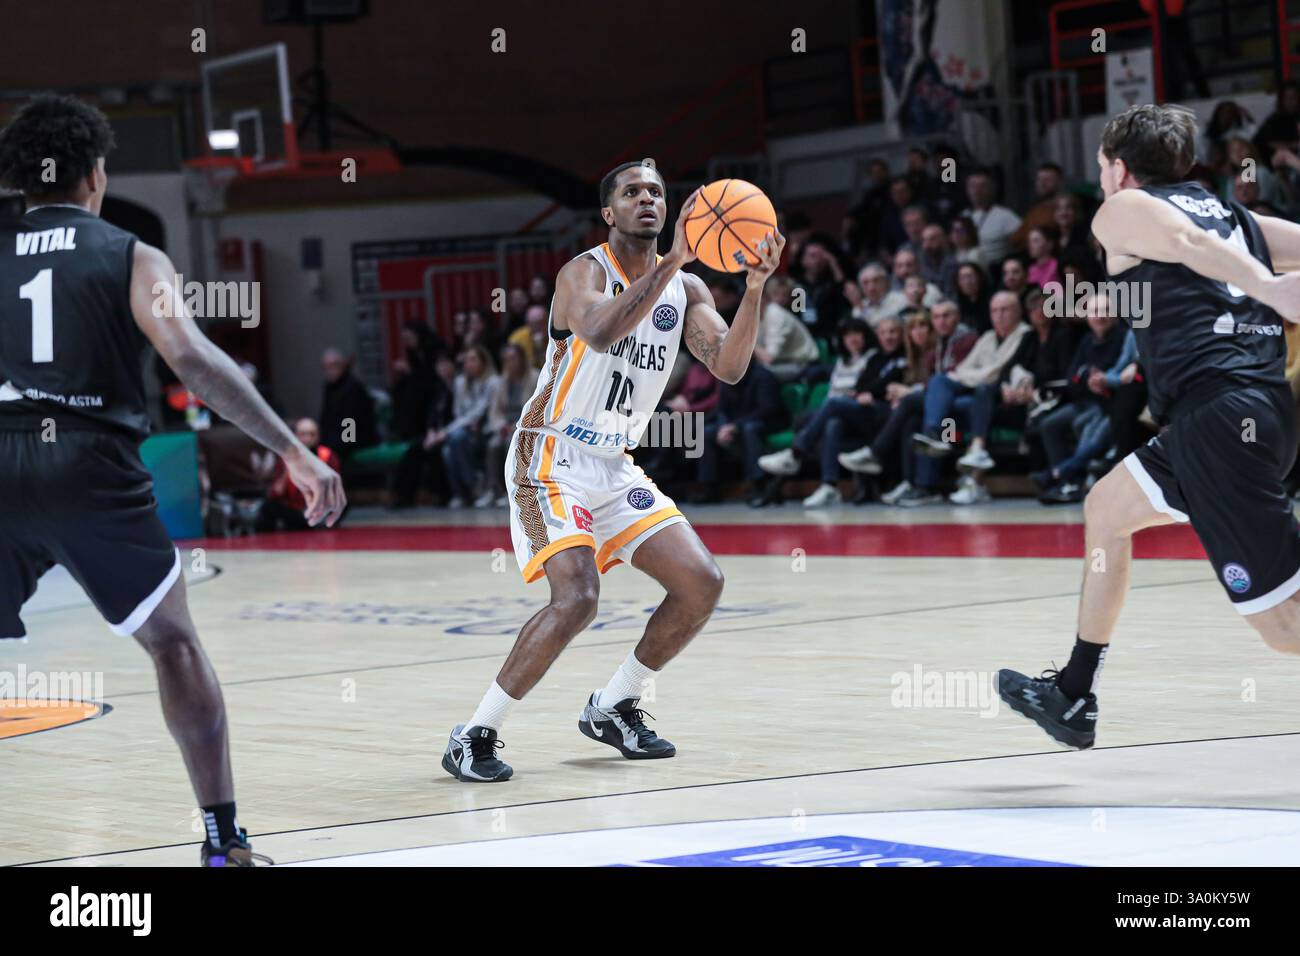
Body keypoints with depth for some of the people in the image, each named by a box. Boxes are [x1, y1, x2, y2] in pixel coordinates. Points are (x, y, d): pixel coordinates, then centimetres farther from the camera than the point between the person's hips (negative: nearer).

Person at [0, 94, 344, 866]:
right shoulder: (134, 259, 6)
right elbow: (191, 357, -9)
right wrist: (294, 451, -12)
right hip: (91, 467, -2)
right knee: (174, 643, 16)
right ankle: (224, 838, 14)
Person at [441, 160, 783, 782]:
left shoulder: (686, 290, 7)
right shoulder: (584, 272, -12)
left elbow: (728, 367, -7)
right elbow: (601, 333, -34)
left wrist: (754, 287, -21)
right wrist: (671, 263, -39)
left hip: (615, 468, 7)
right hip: (551, 461, -7)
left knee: (703, 584, 0)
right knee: (576, 597, -25)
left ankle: (612, 708, 18)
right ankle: (475, 736, -13)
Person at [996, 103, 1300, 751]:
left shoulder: (1122, 211, 4)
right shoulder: (1230, 213, 24)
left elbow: (1186, 241, -18)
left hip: (1217, 415, -9)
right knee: (1105, 510, 28)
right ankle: (1072, 700, 38)